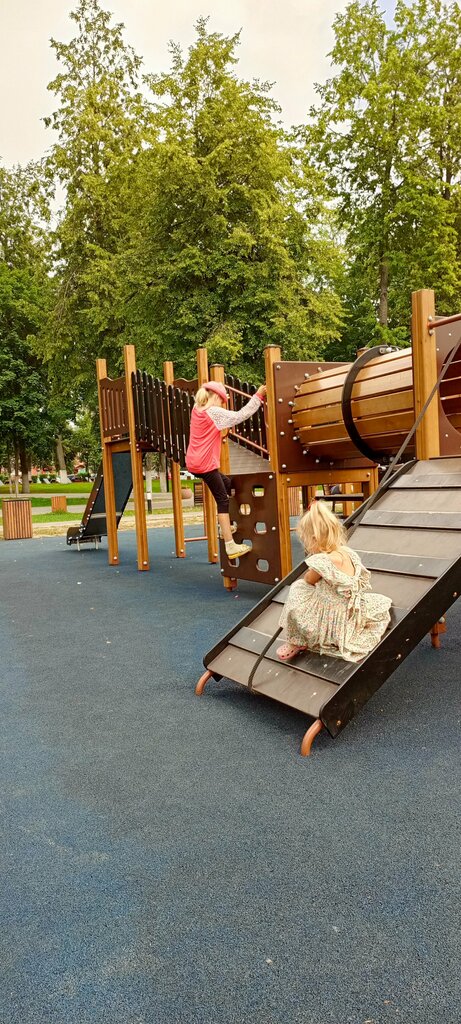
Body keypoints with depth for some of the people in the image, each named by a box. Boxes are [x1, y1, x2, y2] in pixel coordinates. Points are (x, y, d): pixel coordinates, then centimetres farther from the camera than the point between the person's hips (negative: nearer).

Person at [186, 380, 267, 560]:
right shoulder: (215, 412, -13)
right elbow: (240, 416, -13)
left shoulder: (196, 410, 10)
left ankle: (225, 528, 29)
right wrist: (258, 397, -9)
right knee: (223, 500, -6)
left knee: (227, 484, 26)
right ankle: (230, 546, -10)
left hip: (194, 463, 9)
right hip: (206, 464, -9)